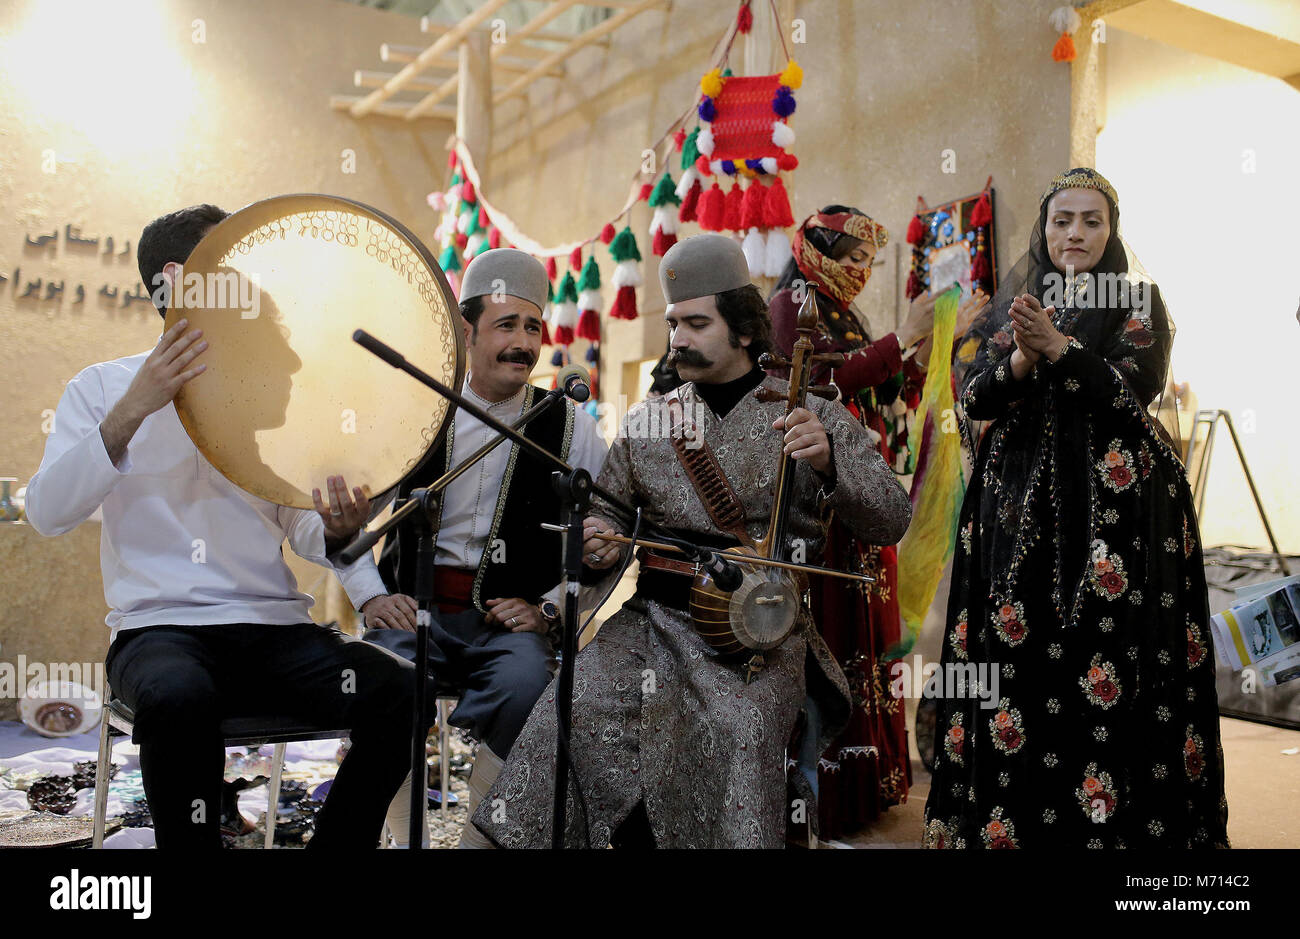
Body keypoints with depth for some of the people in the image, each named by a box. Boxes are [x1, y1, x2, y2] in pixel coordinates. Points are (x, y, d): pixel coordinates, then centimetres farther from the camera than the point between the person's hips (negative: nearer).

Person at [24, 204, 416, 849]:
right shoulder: (103, 387, 8)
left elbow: (302, 527, 9)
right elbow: (46, 514, -6)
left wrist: (337, 532, -16)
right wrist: (130, 413, -17)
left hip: (274, 627, 3)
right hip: (158, 627, -3)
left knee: (396, 689, -23)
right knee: (178, 697, -37)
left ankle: (336, 845, -4)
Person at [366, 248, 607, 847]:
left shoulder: (569, 428, 6)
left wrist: (549, 608, -6)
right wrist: (372, 595, -3)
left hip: (512, 620, -1)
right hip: (415, 608, 1)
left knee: (524, 684, -33)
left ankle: (479, 840, -13)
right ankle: (405, 840, -9)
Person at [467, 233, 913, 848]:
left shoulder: (817, 419, 5)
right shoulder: (646, 420, 16)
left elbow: (891, 521, -1)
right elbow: (608, 505, 25)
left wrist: (828, 464, -19)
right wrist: (600, 538, 0)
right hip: (653, 615, 3)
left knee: (736, 726, -32)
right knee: (576, 707, -24)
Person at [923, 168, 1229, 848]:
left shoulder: (1137, 301, 5)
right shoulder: (1011, 304, 13)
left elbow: (1134, 392, -9)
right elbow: (972, 398, 3)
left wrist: (1058, 346, -21)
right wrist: (1021, 359, -15)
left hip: (1115, 504, -2)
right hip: (1020, 504, 2)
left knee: (1105, 668, -7)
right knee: (1015, 659, 0)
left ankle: (1114, 818, 6)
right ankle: (1009, 817, 12)